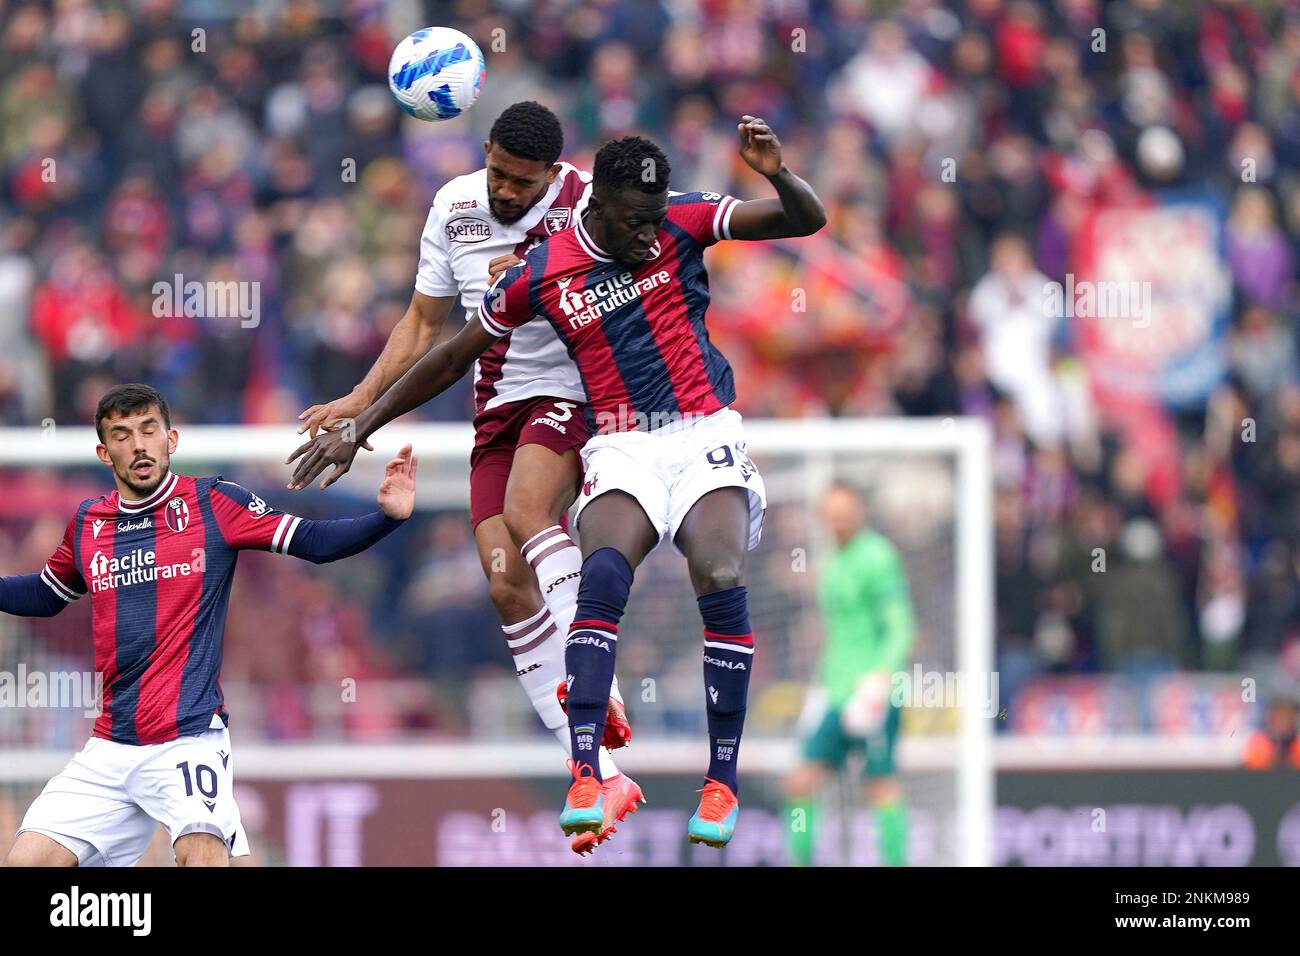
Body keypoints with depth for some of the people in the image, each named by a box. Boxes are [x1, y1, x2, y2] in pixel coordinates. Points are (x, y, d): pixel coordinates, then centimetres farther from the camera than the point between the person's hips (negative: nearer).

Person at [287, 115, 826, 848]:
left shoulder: (682, 223, -1)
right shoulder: (542, 275, 0)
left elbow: (808, 220, -2)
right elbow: (455, 356, 11)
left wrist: (777, 173, -25)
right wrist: (359, 428, 12)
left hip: (704, 435, 0)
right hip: (622, 448, 0)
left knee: (721, 580, -25)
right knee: (603, 575, -29)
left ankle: (723, 781, -17)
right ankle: (585, 774, -35)